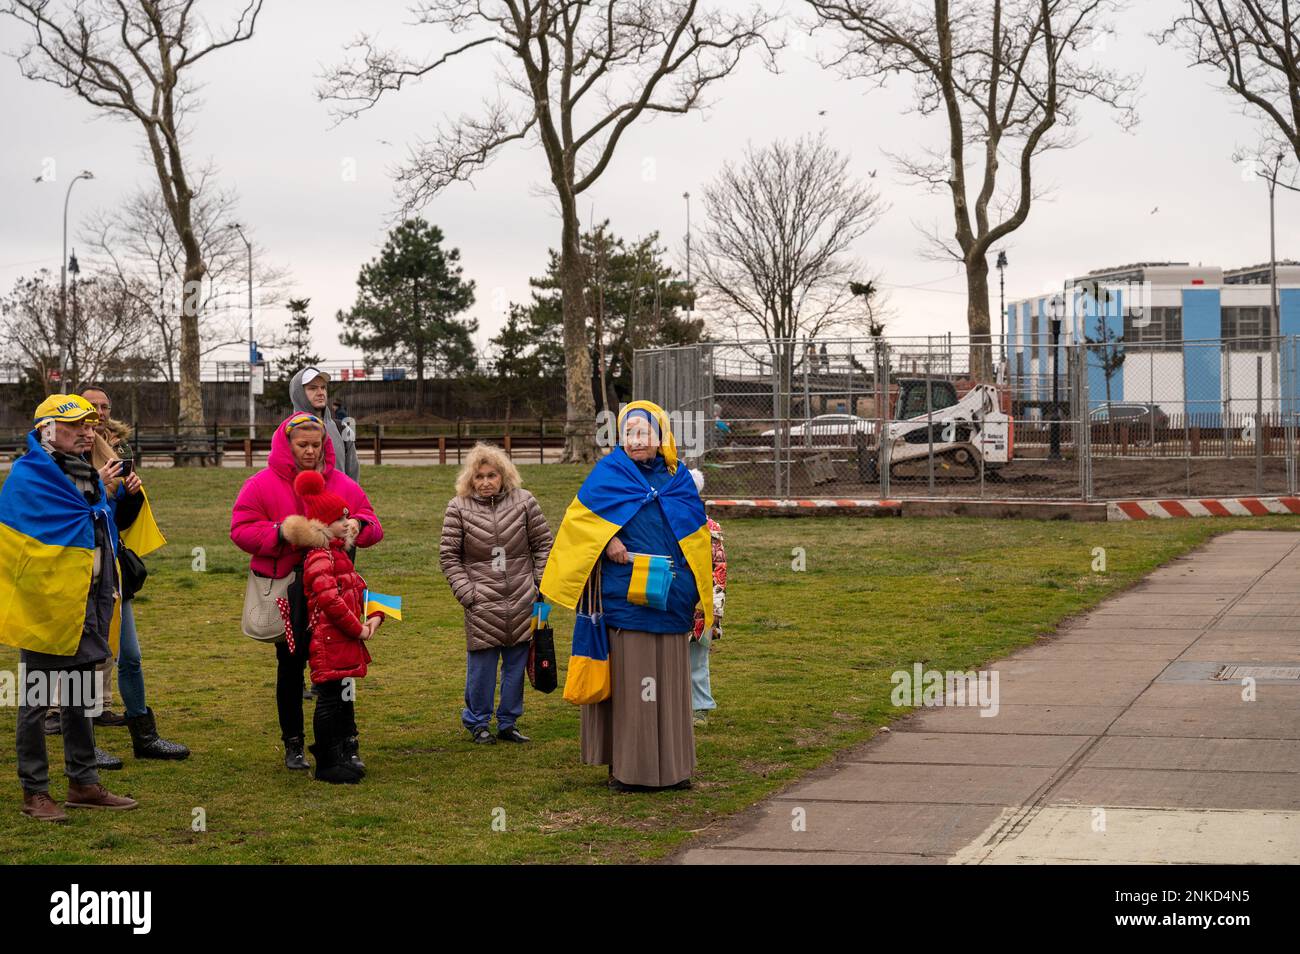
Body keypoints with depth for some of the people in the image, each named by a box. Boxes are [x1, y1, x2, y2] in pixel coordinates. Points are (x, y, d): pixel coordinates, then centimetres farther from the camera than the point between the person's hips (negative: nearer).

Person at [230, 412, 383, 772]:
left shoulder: (342, 484, 7)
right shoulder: (262, 484, -2)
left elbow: (374, 527, 9)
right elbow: (241, 530, -7)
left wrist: (358, 525, -15)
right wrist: (281, 533, -22)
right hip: (285, 592, -2)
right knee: (291, 665, 7)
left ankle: (344, 741, 11)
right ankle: (293, 745, 18)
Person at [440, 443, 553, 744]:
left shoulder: (523, 502, 3)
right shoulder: (459, 508, -1)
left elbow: (543, 544, 10)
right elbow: (449, 555, 2)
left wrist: (540, 584, 3)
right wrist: (466, 593, -5)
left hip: (521, 601, 2)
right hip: (483, 604, -2)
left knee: (517, 663, 7)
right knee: (482, 664, -1)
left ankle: (508, 722, 20)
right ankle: (477, 722, 16)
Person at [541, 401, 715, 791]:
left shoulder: (677, 479, 11)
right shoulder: (609, 472, 1)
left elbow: (696, 539, 16)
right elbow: (579, 516, 2)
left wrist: (700, 598, 9)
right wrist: (608, 542, -15)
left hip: (672, 599, 4)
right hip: (626, 596, -3)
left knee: (670, 682, 8)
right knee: (629, 680, -2)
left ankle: (672, 766, 15)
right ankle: (626, 768, 2)